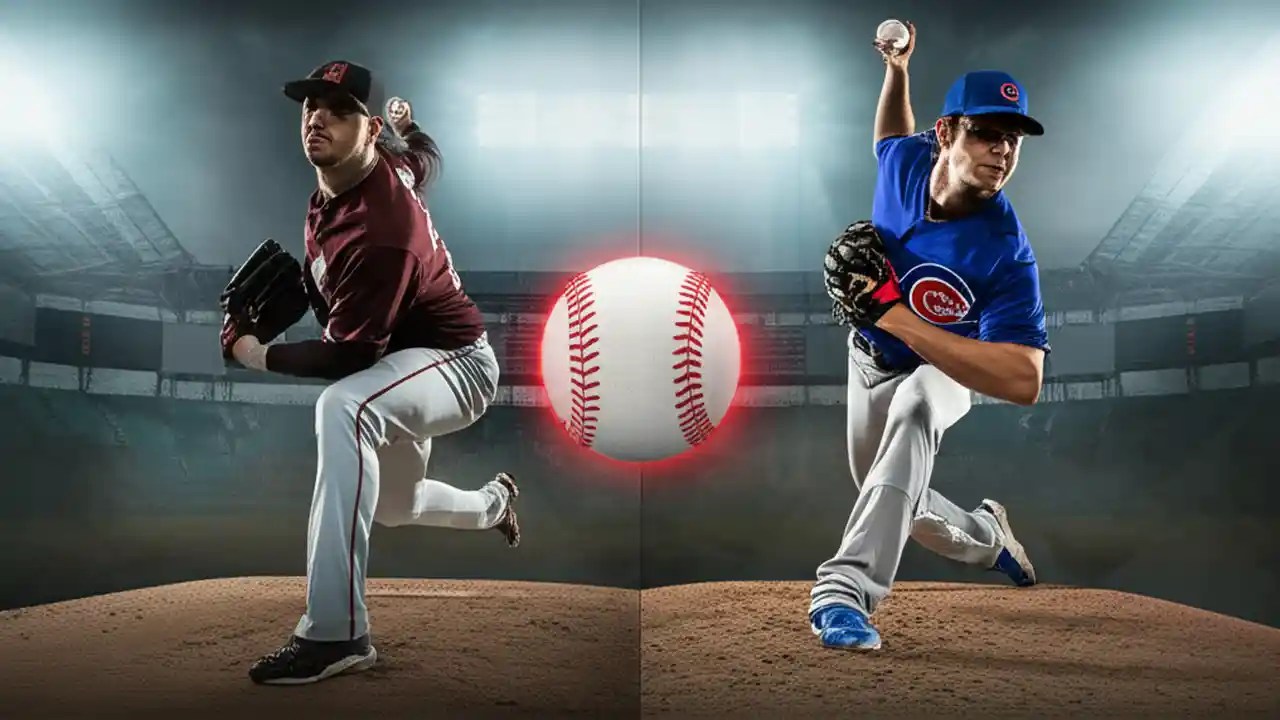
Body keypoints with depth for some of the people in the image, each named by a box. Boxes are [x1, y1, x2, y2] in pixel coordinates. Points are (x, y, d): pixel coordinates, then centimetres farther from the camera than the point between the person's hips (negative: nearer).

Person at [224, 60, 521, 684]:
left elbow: (347, 355, -31)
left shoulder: (379, 230, -33)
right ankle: (494, 503, 62)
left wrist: (260, 355, -22)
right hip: (400, 363, 10)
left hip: (457, 363, -10)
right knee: (393, 507, 28)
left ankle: (335, 634, -39)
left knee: (341, 409, -42)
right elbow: (425, 157, 17)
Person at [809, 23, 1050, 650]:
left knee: (912, 411, -40)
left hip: (941, 371, -5)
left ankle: (848, 587, -45)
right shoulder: (905, 160, -21)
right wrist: (896, 69, -9)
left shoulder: (1007, 252, -36)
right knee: (896, 497, 18)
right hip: (868, 360, 5)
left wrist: (896, 316, -48)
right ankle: (985, 536, 47)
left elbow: (1024, 381, -46)